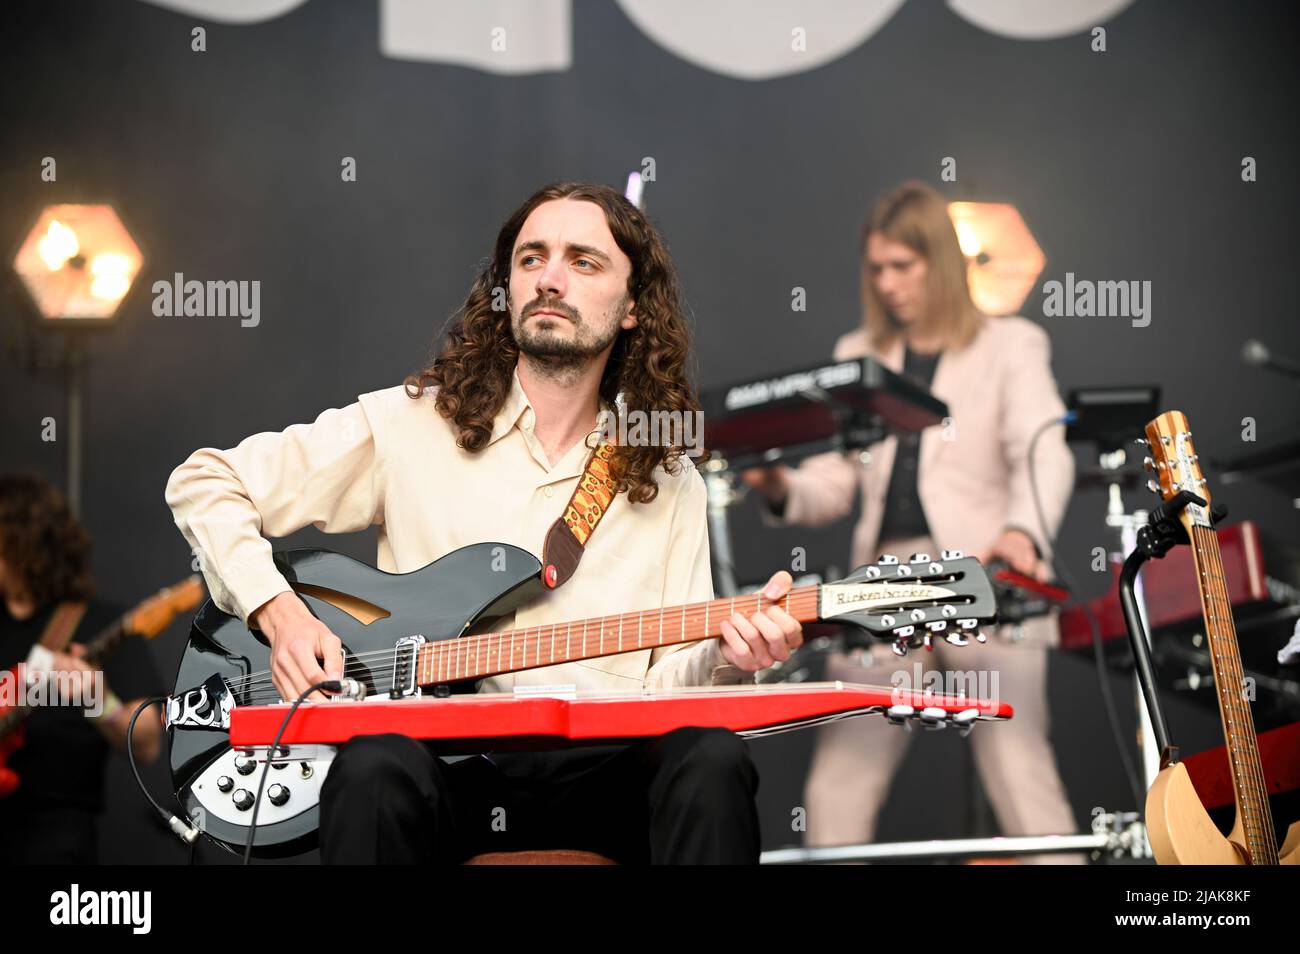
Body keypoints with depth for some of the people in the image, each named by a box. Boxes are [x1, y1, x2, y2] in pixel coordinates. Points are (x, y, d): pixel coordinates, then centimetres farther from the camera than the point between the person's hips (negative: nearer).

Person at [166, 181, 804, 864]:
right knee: (377, 766, -37)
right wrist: (278, 613, -3)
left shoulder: (668, 482, 14)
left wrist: (725, 658, -14)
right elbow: (204, 481, 11)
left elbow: (669, 677, 9)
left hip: (596, 772, 2)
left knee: (710, 762, -31)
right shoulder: (412, 424, 7)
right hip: (443, 762, -1)